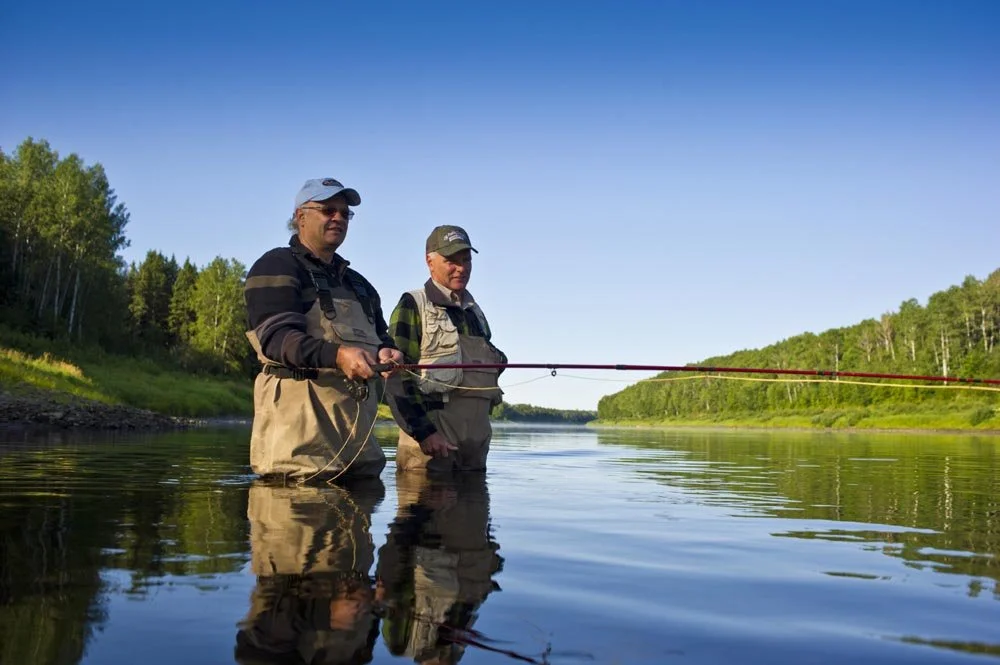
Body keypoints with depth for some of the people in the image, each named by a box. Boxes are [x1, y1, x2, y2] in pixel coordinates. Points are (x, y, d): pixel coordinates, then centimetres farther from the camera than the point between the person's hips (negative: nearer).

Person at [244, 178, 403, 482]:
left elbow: (381, 336, 20)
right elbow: (275, 337, -14)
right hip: (300, 423, -8)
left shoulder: (358, 283, 26)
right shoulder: (277, 267, 0)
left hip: (357, 418, 8)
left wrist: (386, 352, -7)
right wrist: (336, 355, -32)